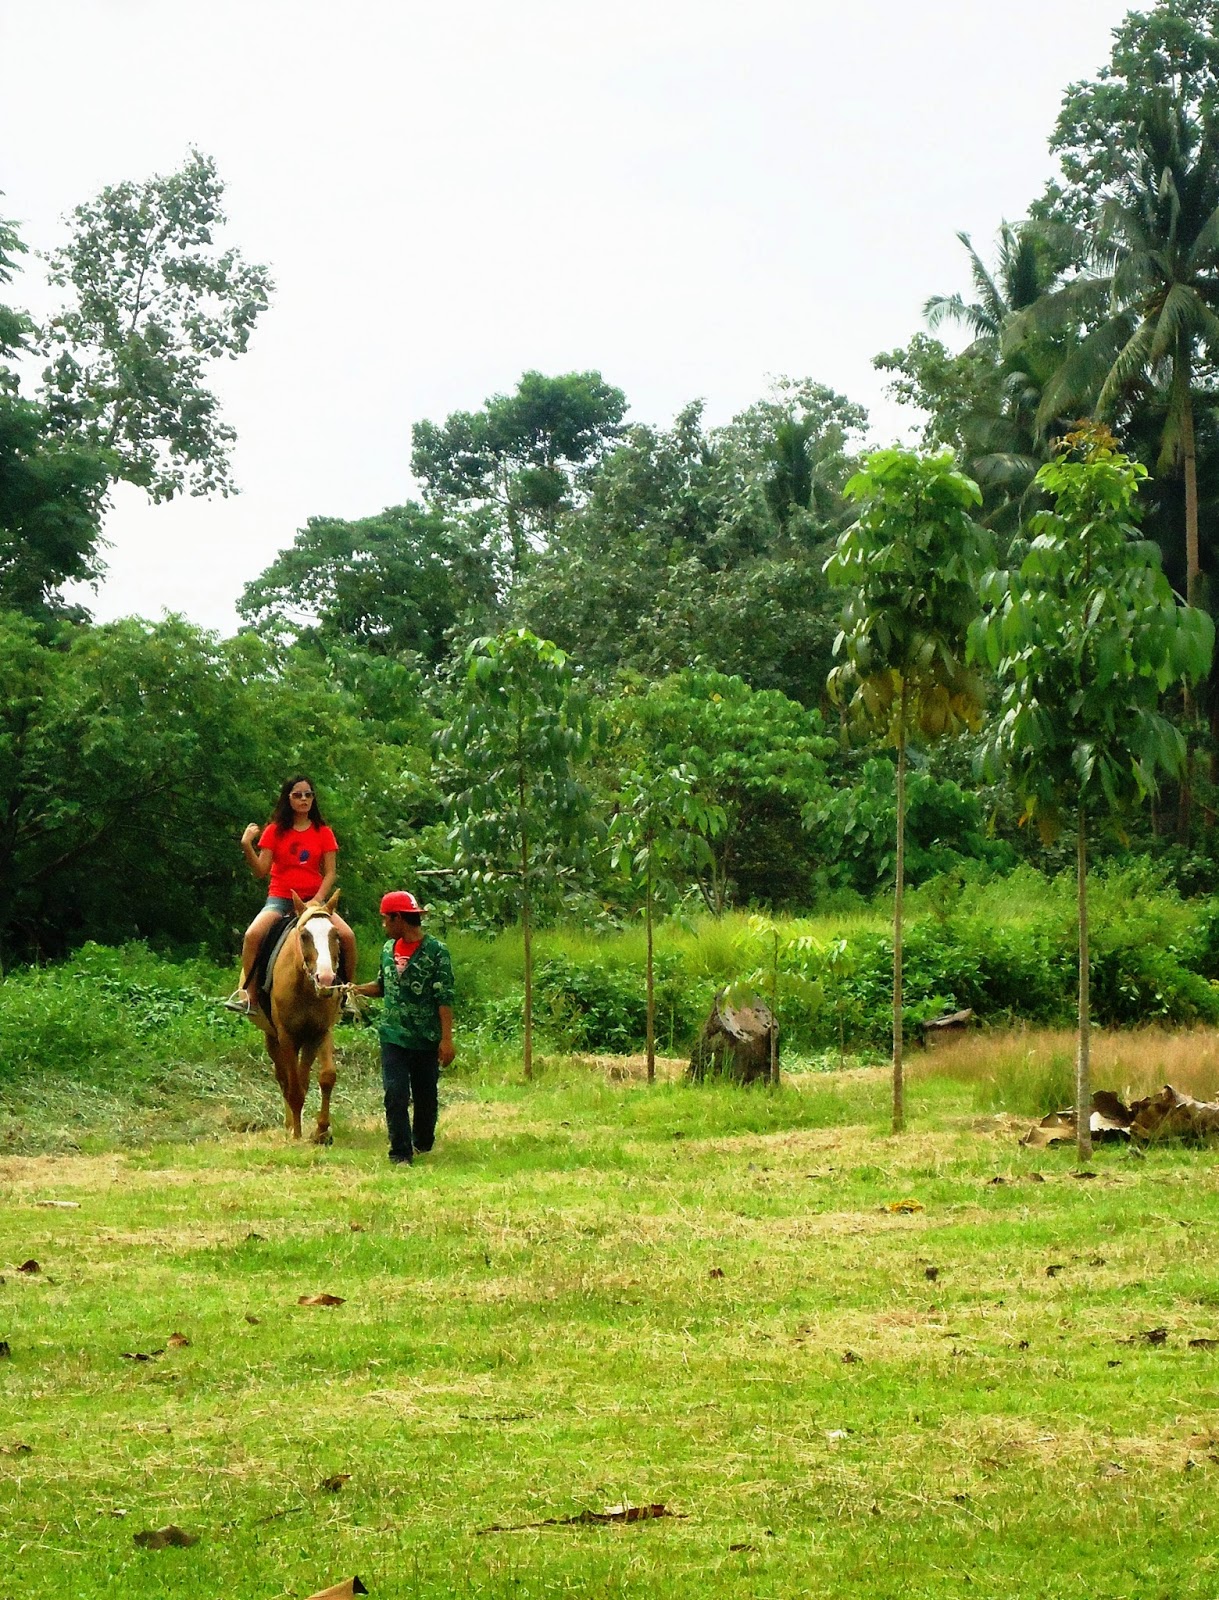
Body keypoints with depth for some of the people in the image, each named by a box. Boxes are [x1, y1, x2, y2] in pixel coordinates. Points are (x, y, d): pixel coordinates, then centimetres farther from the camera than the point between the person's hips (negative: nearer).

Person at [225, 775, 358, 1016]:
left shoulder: (323, 833, 5)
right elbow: (261, 871, -2)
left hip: (314, 899, 1)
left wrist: (317, 901, -14)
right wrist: (247, 846, -18)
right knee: (252, 935, -29)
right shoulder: (274, 831, 3)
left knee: (347, 936, -22)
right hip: (280, 898, -1)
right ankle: (249, 996, -21)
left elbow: (330, 872, 1)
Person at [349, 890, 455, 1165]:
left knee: (426, 1096, 10)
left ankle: (423, 1143, 29)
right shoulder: (389, 949, 8)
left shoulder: (436, 951, -10)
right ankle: (400, 1153, -3)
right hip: (393, 1036, 4)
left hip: (426, 1039, -4)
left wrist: (447, 1039, -16)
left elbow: (445, 998, -12)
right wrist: (359, 989, 4)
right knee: (395, 1094, -6)